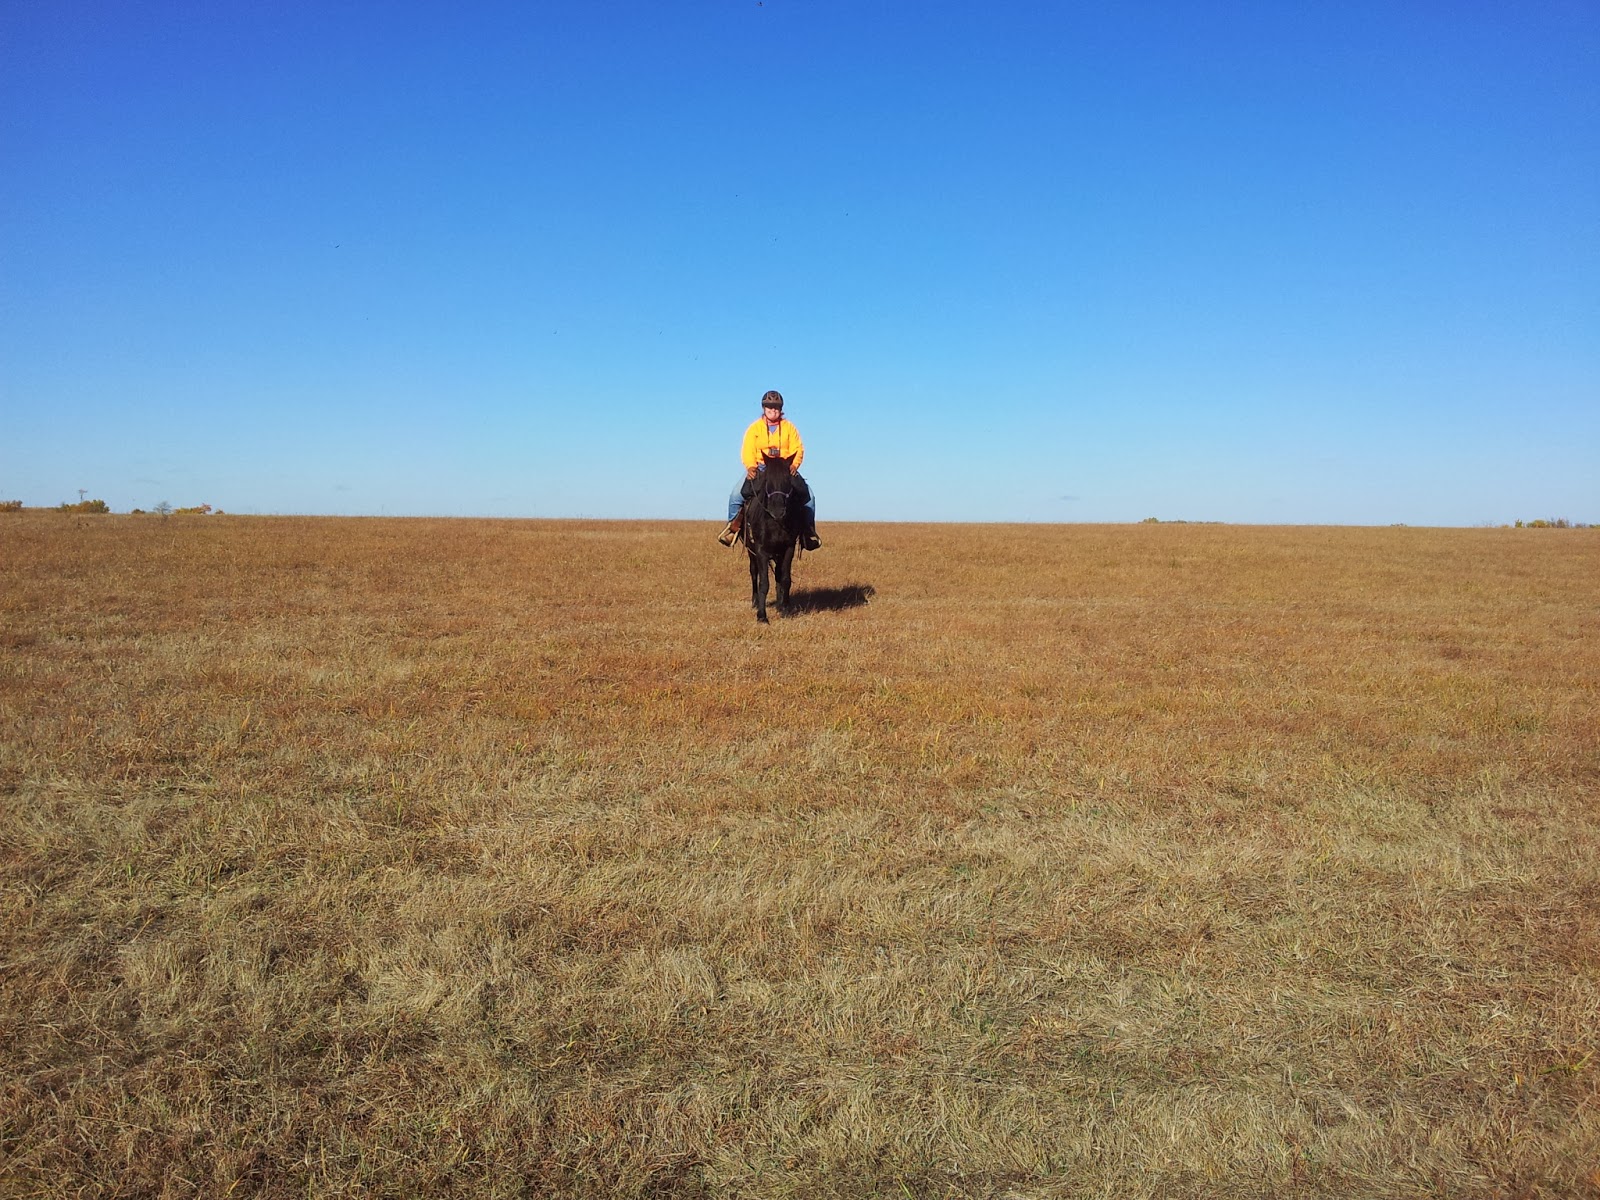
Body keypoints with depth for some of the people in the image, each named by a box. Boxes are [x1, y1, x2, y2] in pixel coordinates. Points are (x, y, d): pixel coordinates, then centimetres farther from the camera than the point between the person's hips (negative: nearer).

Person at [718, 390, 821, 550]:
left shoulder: (789, 427, 5)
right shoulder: (755, 427, 2)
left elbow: (798, 449, -2)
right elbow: (747, 451, -6)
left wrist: (794, 465, -22)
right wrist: (750, 466, -26)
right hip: (759, 468, -1)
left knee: (808, 495, -15)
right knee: (737, 494, -22)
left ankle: (808, 531, 0)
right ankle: (733, 527, -3)